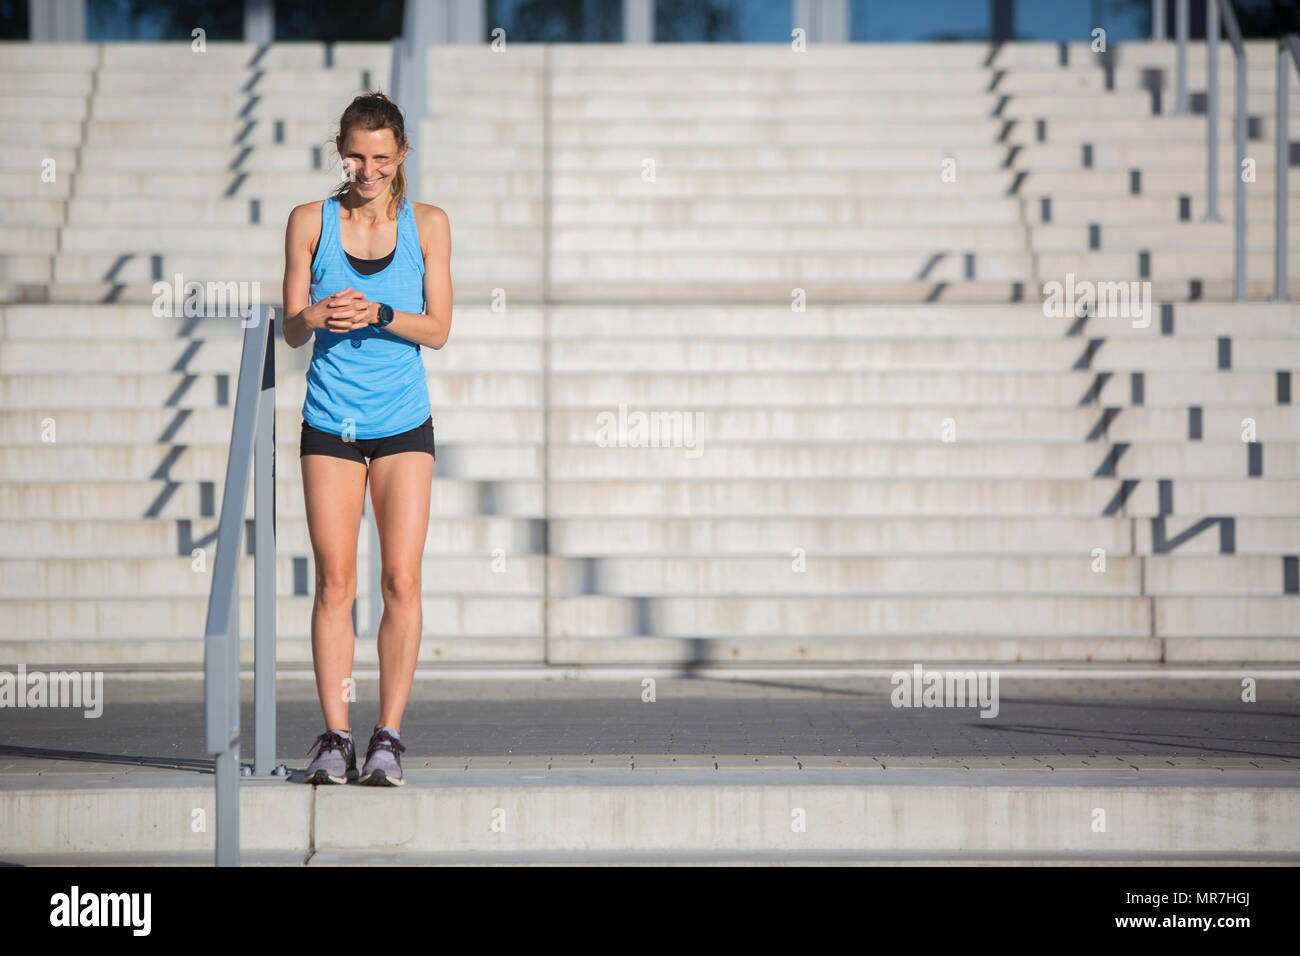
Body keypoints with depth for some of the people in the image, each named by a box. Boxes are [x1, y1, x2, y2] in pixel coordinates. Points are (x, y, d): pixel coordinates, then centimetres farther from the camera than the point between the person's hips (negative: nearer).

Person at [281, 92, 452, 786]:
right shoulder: (310, 222, 4)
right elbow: (291, 329, 3)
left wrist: (378, 315, -17)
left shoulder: (427, 224, 3)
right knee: (334, 582, -2)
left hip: (404, 423, 0)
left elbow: (437, 329, 0)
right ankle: (334, 736, 2)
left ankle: (389, 734, 1)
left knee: (402, 581, -6)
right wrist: (318, 316, -19)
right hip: (330, 421, 0)